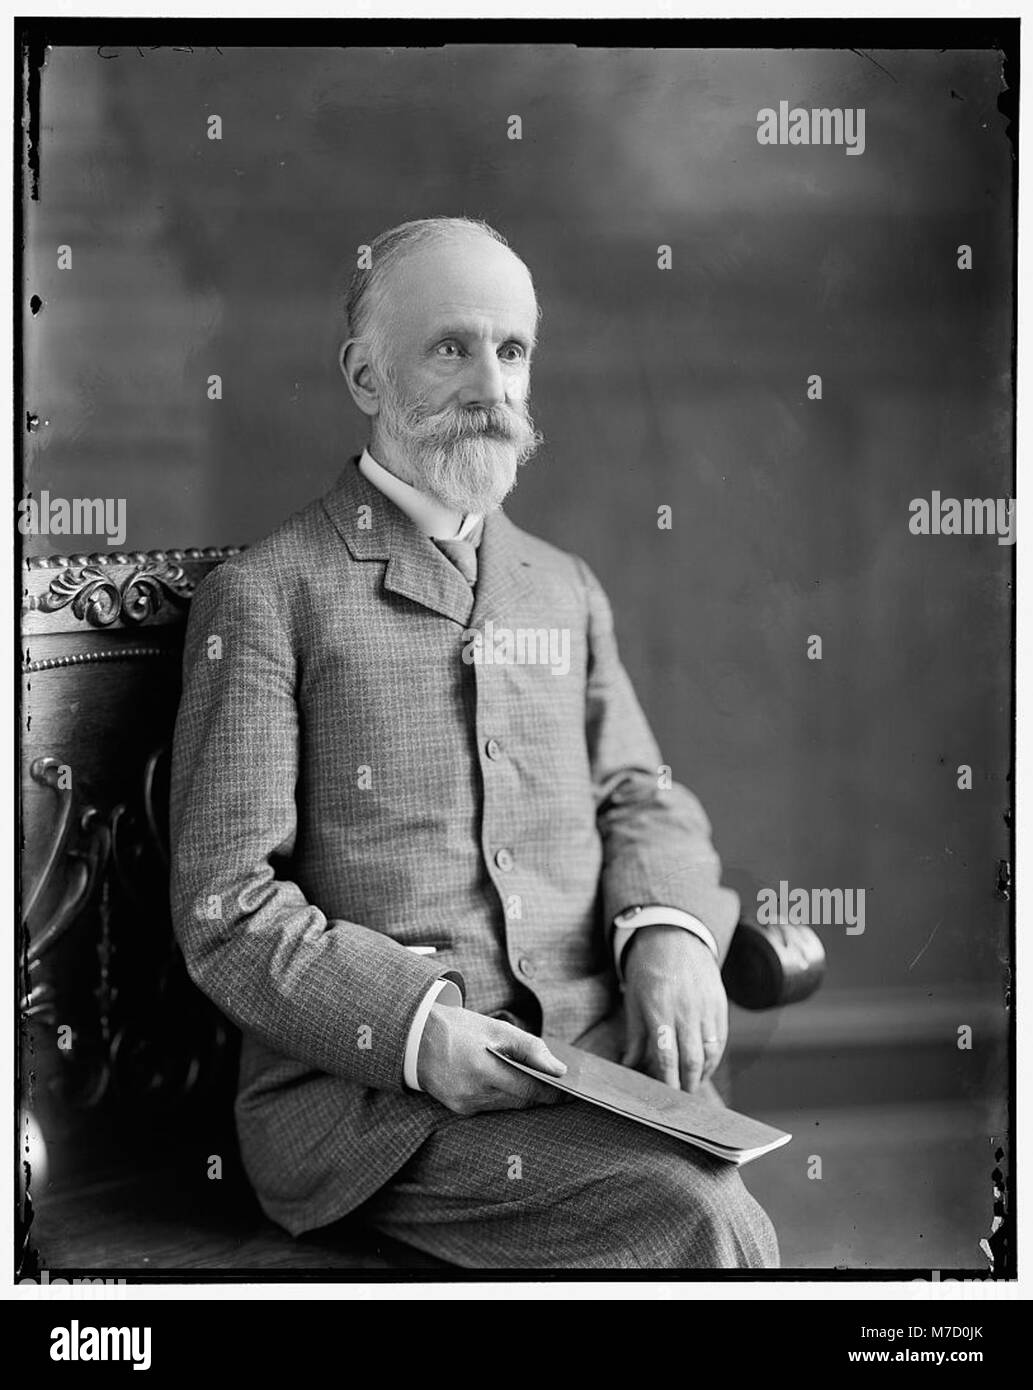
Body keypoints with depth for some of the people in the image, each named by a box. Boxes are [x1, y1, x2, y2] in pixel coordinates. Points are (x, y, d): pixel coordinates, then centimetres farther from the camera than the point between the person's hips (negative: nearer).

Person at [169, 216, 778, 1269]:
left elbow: (640, 796, 18)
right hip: (368, 1093, -5)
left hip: (595, 1056, 6)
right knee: (703, 1223, -27)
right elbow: (226, 912, -4)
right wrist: (417, 1028, -19)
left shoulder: (567, 591, 21)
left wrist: (666, 928, -6)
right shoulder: (263, 598, 1)